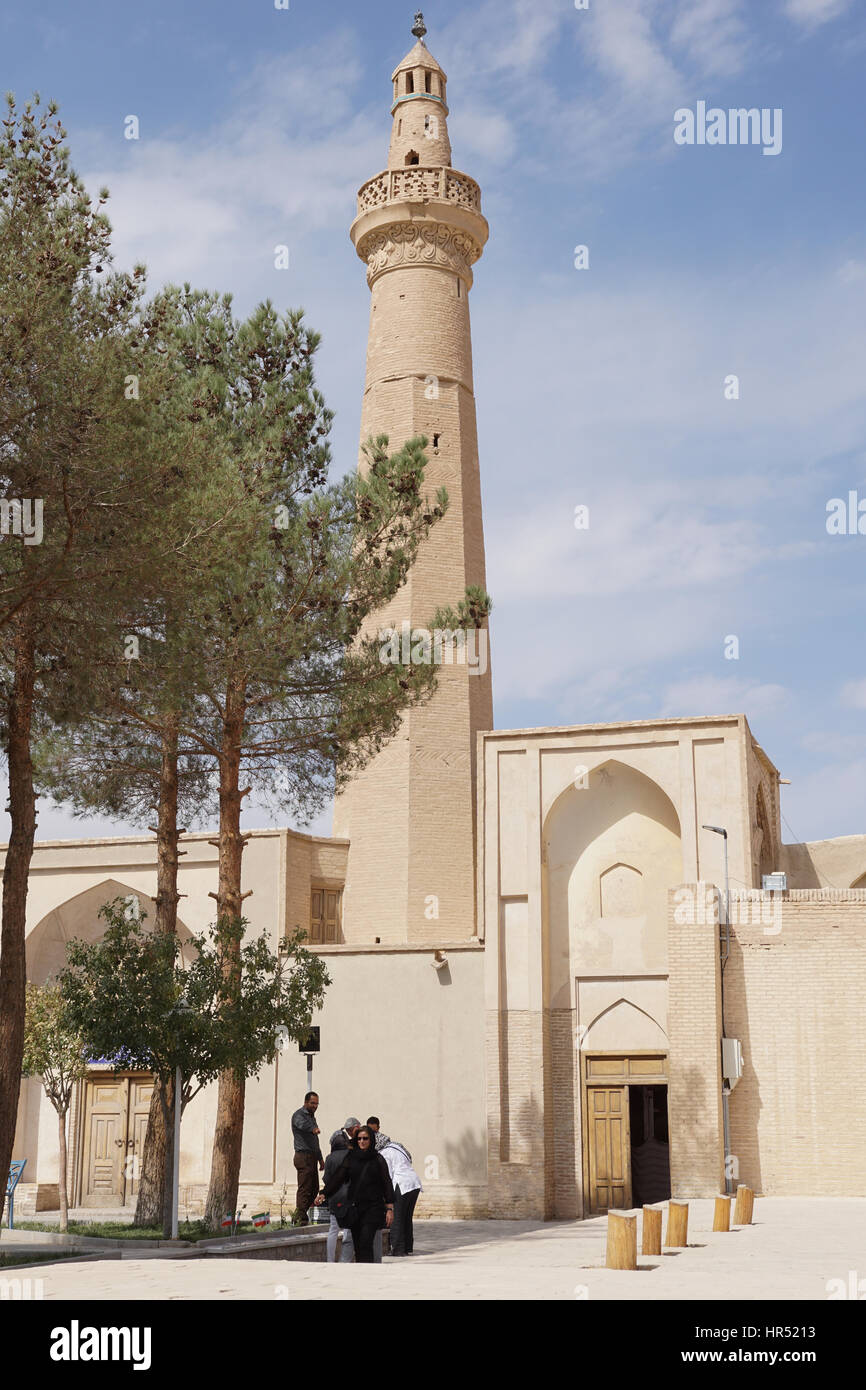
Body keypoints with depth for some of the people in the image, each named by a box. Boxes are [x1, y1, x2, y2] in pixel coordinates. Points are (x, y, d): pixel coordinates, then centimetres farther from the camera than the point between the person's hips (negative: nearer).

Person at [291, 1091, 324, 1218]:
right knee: (304, 1189, -10)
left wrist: (320, 1158, 27)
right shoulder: (299, 1115, -8)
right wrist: (313, 1128, -56)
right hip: (303, 1156, -9)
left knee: (314, 1189, 10)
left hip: (312, 1157, 9)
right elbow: (302, 1124, -35)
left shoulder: (311, 1117, 21)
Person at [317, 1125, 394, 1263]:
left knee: (365, 1241, -17)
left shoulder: (378, 1159, 3)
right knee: (357, 1245, 3)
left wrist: (390, 1208, -3)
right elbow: (337, 1177, 1)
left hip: (373, 1206, -3)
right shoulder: (350, 1158, 9)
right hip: (354, 1206, 3)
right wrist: (324, 1193, -14)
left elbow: (387, 1183, 3)